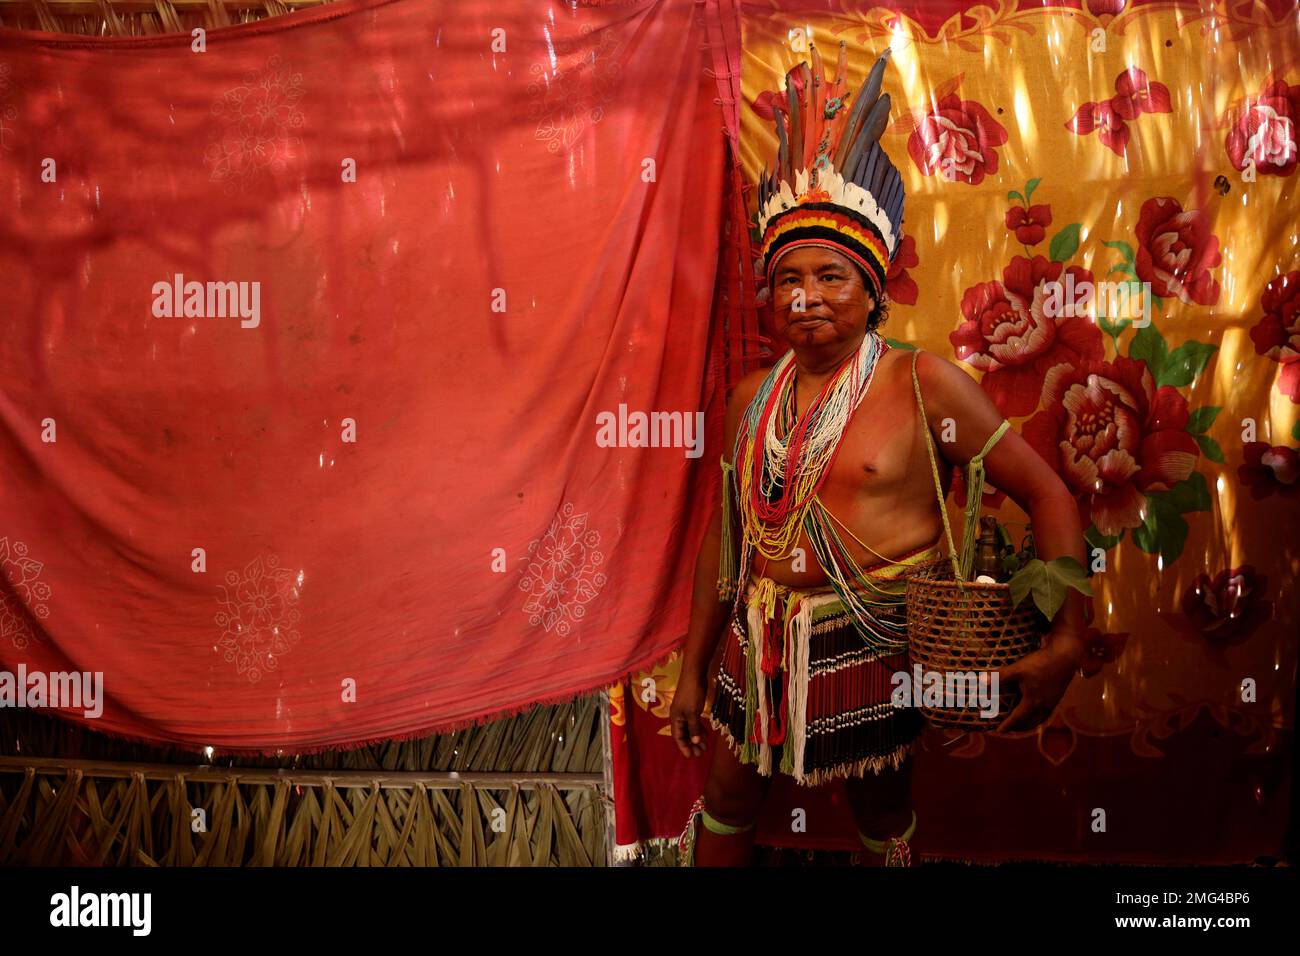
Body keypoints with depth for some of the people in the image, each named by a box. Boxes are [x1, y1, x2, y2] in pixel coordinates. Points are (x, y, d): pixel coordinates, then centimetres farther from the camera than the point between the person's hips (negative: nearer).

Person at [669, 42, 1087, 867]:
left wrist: (1068, 641, -22)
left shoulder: (925, 387, -13)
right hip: (761, 643, 4)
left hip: (869, 648, -4)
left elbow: (1048, 496, -12)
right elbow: (727, 535, 9)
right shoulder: (753, 399, 2)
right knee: (729, 799, 19)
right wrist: (695, 669, 13)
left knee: (882, 816, 17)